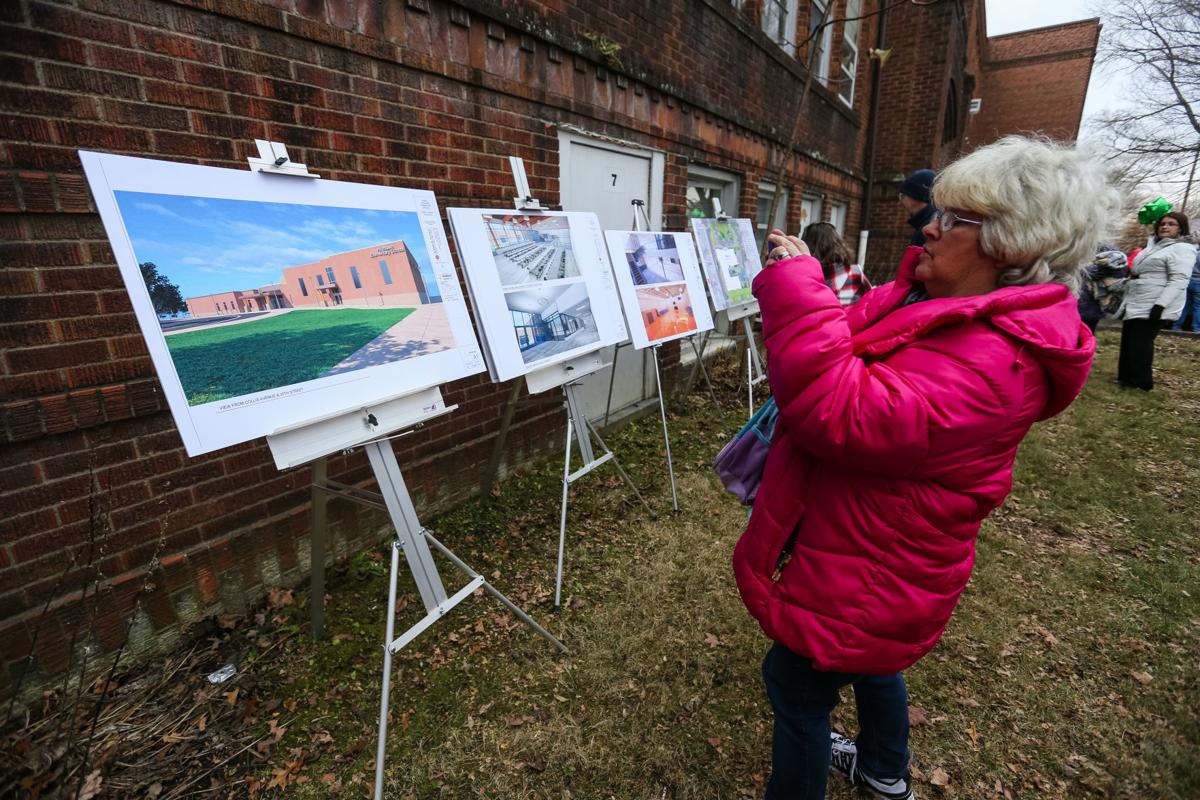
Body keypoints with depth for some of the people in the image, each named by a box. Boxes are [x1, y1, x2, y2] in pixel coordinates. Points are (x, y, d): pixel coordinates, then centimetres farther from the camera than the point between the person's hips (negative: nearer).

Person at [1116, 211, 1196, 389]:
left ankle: (1141, 383, 2)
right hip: (1136, 304, 9)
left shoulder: (1182, 249, -9)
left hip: (1152, 307, -9)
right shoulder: (1155, 245, 19)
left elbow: (1179, 280, -19)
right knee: (1128, 341, 12)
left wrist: (1161, 304, -27)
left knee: (1140, 343, -6)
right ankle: (1126, 377, 21)